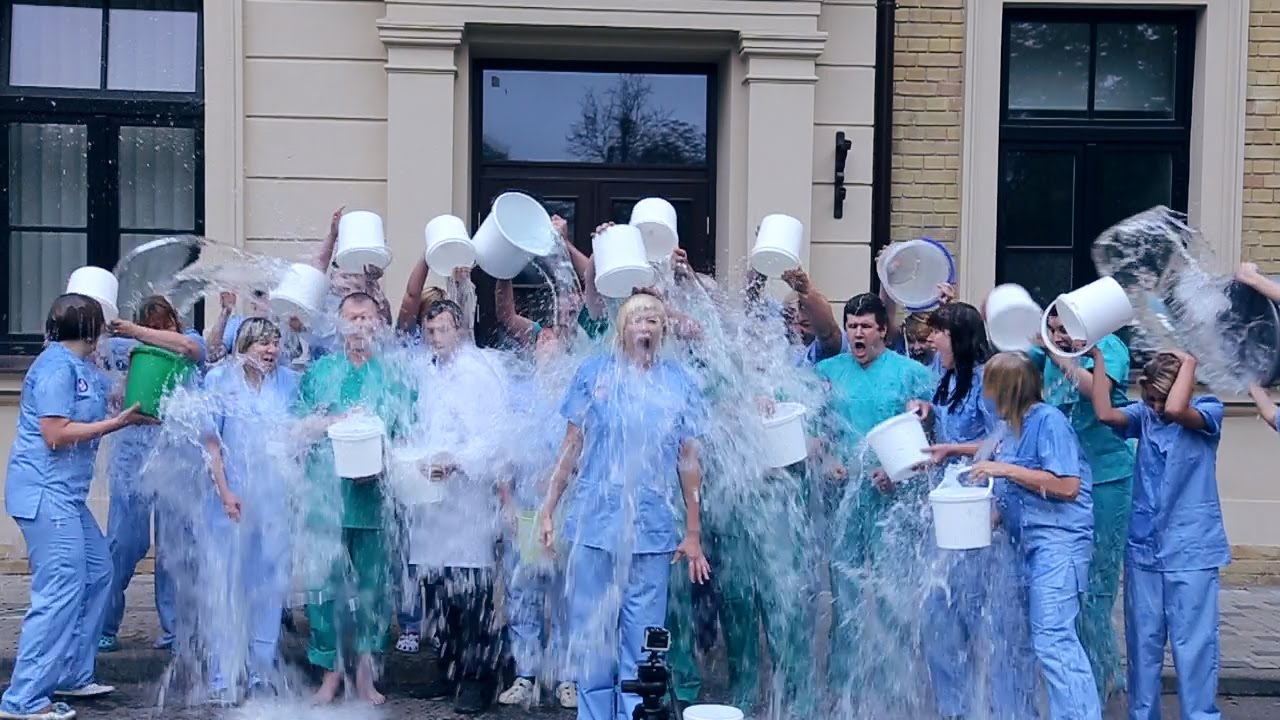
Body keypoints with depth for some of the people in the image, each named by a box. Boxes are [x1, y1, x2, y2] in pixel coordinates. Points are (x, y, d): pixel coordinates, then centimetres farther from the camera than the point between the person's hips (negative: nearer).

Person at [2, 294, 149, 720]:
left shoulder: (78, 366, 14)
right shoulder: (56, 366, -14)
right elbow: (56, 434, -19)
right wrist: (118, 422, -15)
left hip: (65, 494, 10)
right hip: (45, 492, -10)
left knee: (97, 571, 16)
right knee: (61, 590, -11)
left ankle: (72, 675, 25)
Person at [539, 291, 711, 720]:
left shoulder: (679, 384, 5)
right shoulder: (594, 374, 3)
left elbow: (688, 461, 7)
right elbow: (572, 446, 7)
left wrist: (694, 532, 6)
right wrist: (548, 510, 3)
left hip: (652, 529, 0)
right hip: (594, 523, 0)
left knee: (642, 642, 4)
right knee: (591, 635, 6)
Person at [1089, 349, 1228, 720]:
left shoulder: (1208, 411, -6)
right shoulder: (1144, 414, 4)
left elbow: (1175, 410, -28)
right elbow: (1106, 414, -16)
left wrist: (1189, 362, -17)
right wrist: (1098, 358, -13)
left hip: (1191, 552, -4)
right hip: (1143, 549, 4)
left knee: (1193, 645, 0)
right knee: (1143, 641, 11)